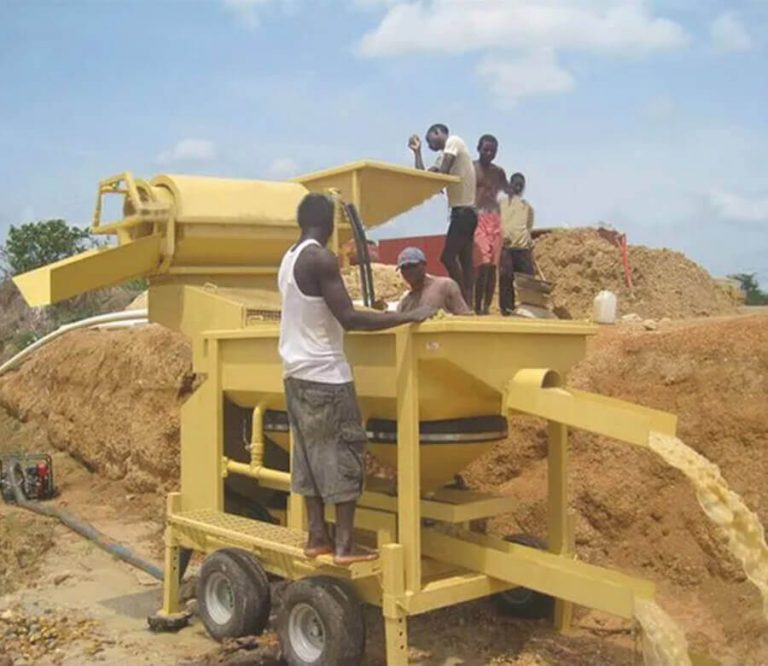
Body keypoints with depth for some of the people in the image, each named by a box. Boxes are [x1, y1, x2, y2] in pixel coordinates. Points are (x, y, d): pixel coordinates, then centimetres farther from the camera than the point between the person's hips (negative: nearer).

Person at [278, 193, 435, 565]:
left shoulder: (289, 259, 11)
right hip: (324, 374, -9)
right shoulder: (321, 259, -16)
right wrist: (409, 317, -21)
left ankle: (317, 536, 17)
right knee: (344, 455, -3)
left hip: (296, 372, 9)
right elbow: (348, 318, -23)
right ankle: (344, 546, -2)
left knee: (311, 454, 12)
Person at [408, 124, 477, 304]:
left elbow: (442, 172, -16)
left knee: (448, 257, -12)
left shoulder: (453, 141, -5)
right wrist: (417, 152, 12)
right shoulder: (444, 155, 20)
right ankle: (468, 302, 6)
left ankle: (465, 301, -10)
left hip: (463, 210, -10)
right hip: (465, 211, 10)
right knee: (465, 259, 6)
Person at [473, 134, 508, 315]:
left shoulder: (499, 172, 16)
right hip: (477, 218, -5)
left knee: (493, 265, 1)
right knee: (484, 263, -17)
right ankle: (477, 308, -14)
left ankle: (487, 307, 7)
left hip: (495, 219, 5)